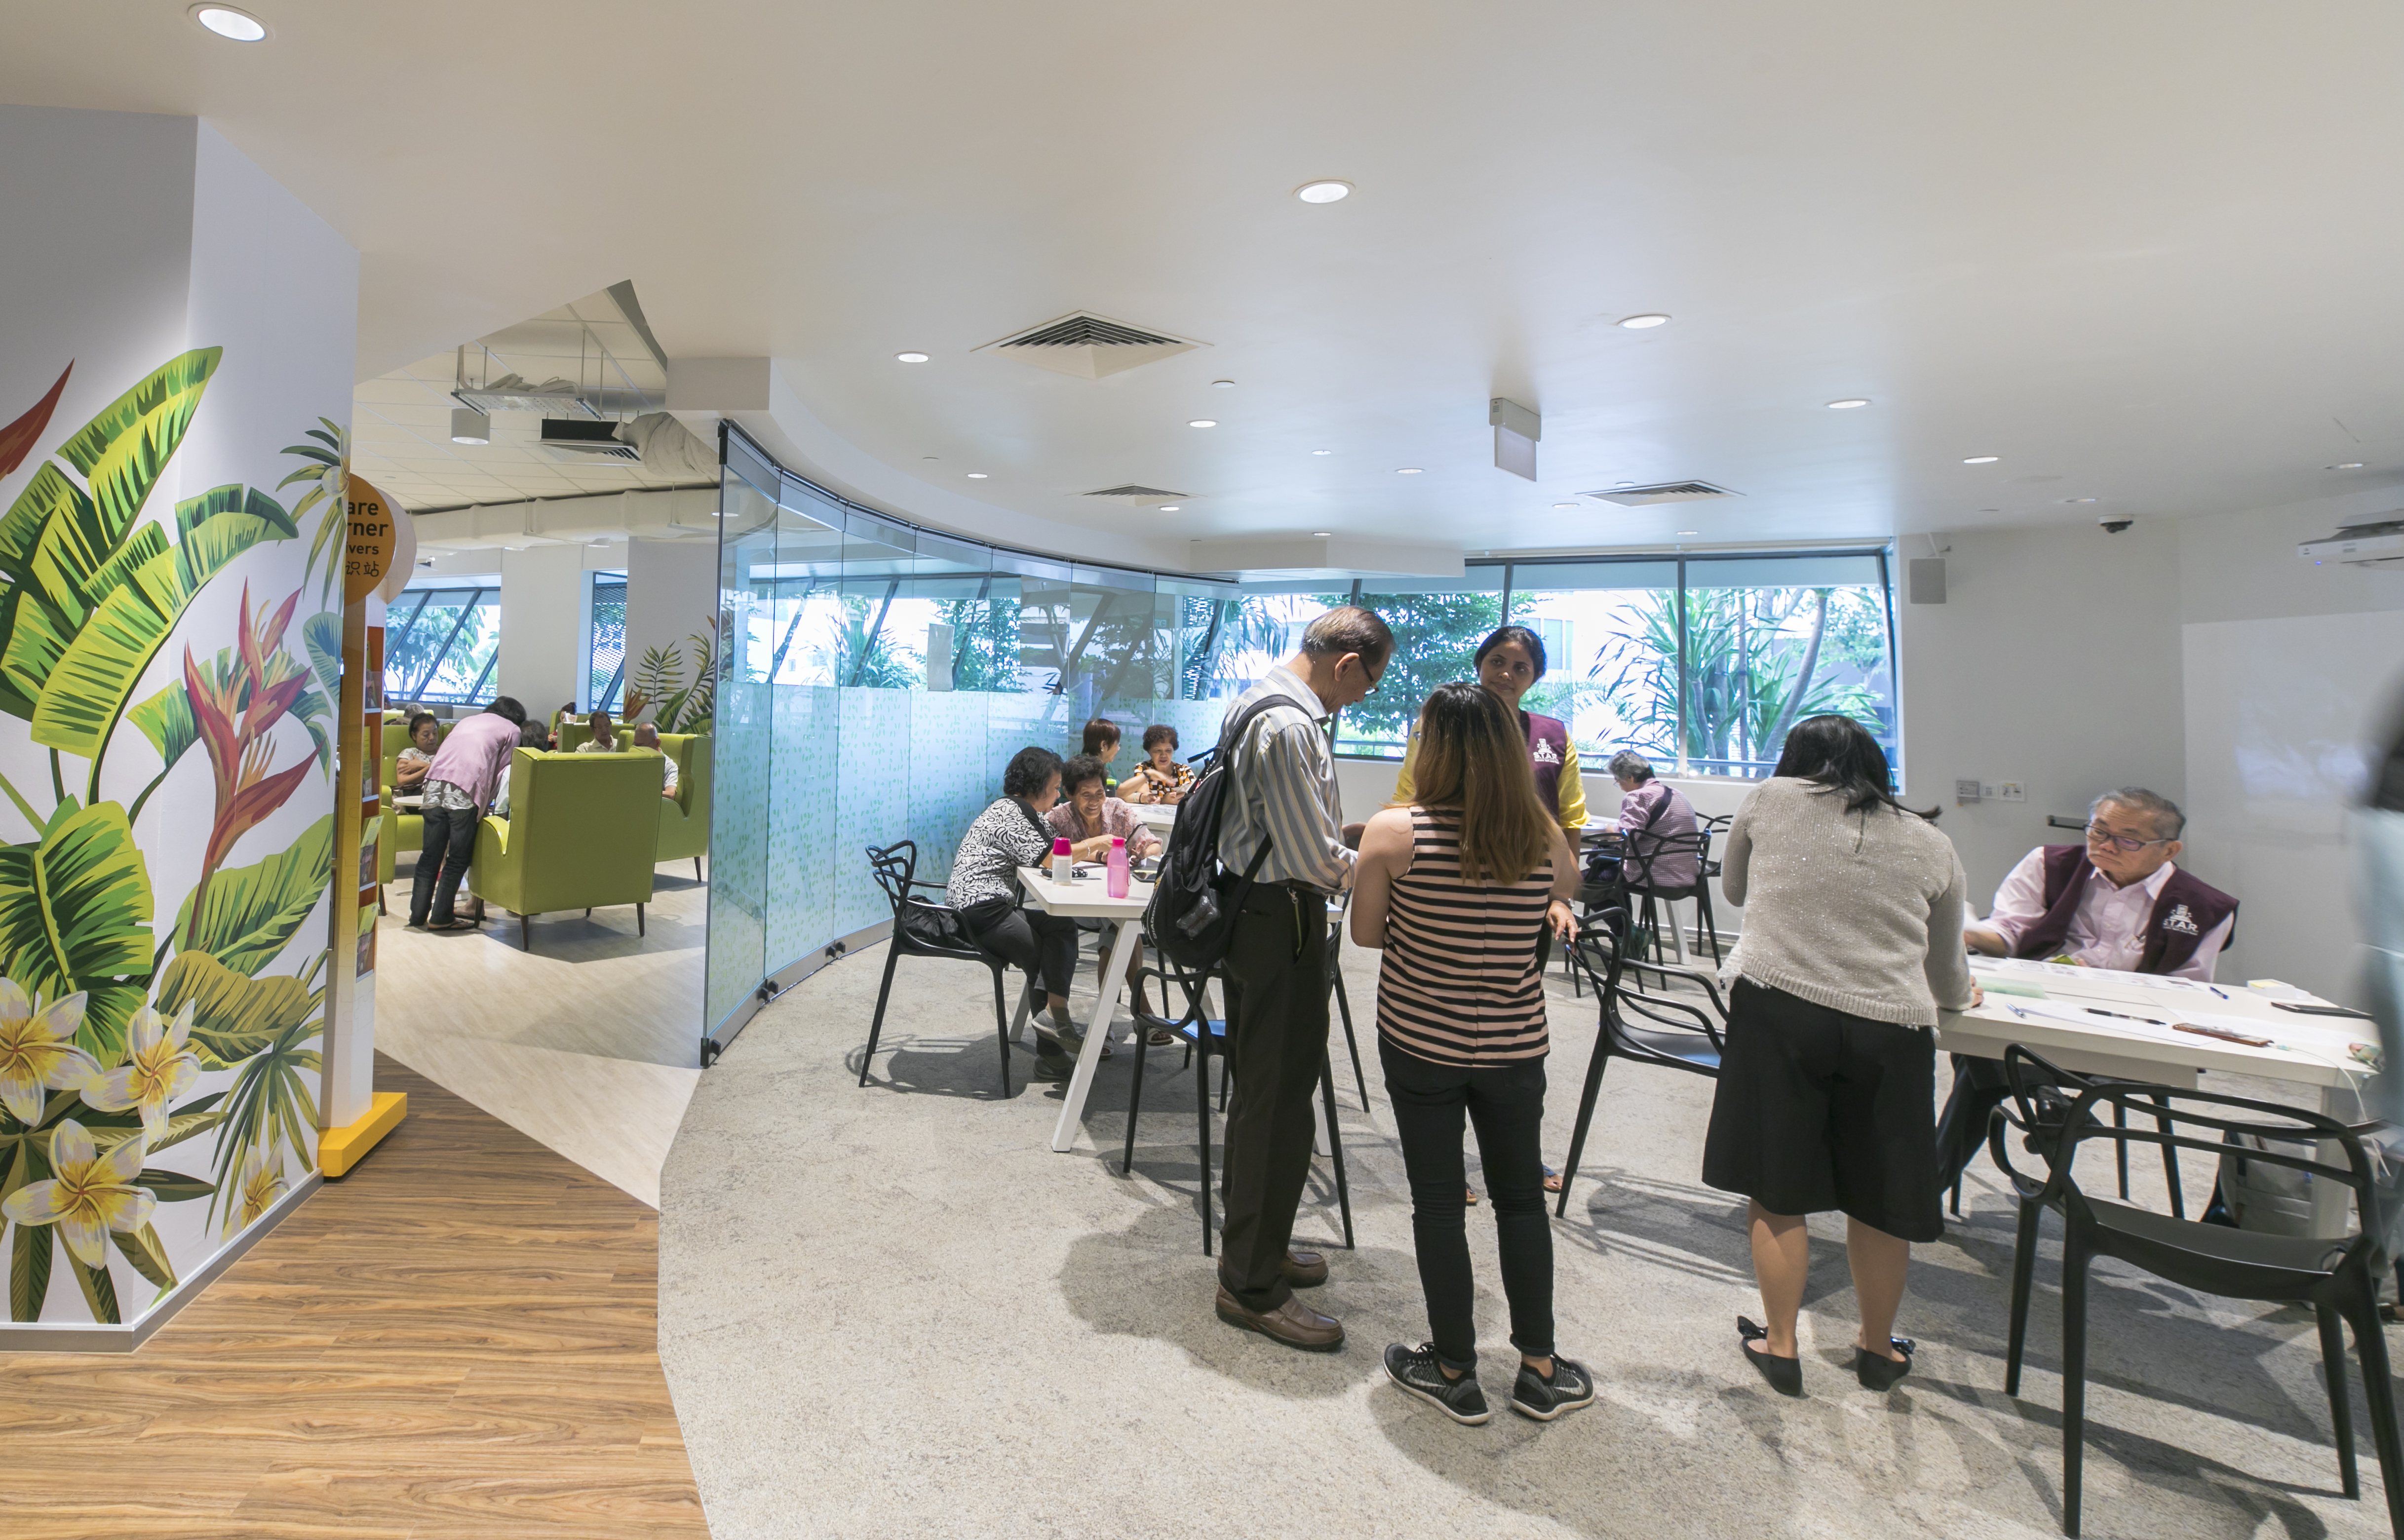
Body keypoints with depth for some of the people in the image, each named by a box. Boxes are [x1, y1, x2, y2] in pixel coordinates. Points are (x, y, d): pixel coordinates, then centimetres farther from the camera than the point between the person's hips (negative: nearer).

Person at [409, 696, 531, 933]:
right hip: (465, 790, -5)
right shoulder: (512, 730, 18)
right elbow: (500, 773, 11)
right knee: (458, 858, 5)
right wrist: (484, 806, 19)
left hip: (435, 782, 5)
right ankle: (441, 917, 7)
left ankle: (418, 914, 14)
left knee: (430, 855, 12)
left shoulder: (468, 721, 33)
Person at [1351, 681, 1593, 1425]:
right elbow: (1567, 890, 13)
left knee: (1438, 1200, 12)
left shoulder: (1393, 832, -17)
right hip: (1513, 1045, 2)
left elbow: (1366, 933, -6)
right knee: (1522, 1197, 19)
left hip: (1420, 1043, -2)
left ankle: (1454, 1370, 26)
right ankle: (1540, 1369, 31)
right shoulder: (1543, 833, -8)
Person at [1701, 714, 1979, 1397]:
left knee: (1777, 1191, 11)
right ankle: (1877, 1351, 36)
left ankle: (1779, 1347, 24)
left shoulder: (1769, 799, 10)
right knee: (1879, 1199, 17)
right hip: (1889, 1026, 2)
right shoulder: (1932, 845, 15)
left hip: (1775, 1010, -2)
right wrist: (1962, 998, 46)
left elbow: (1734, 889, 26)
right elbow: (1947, 971, 23)